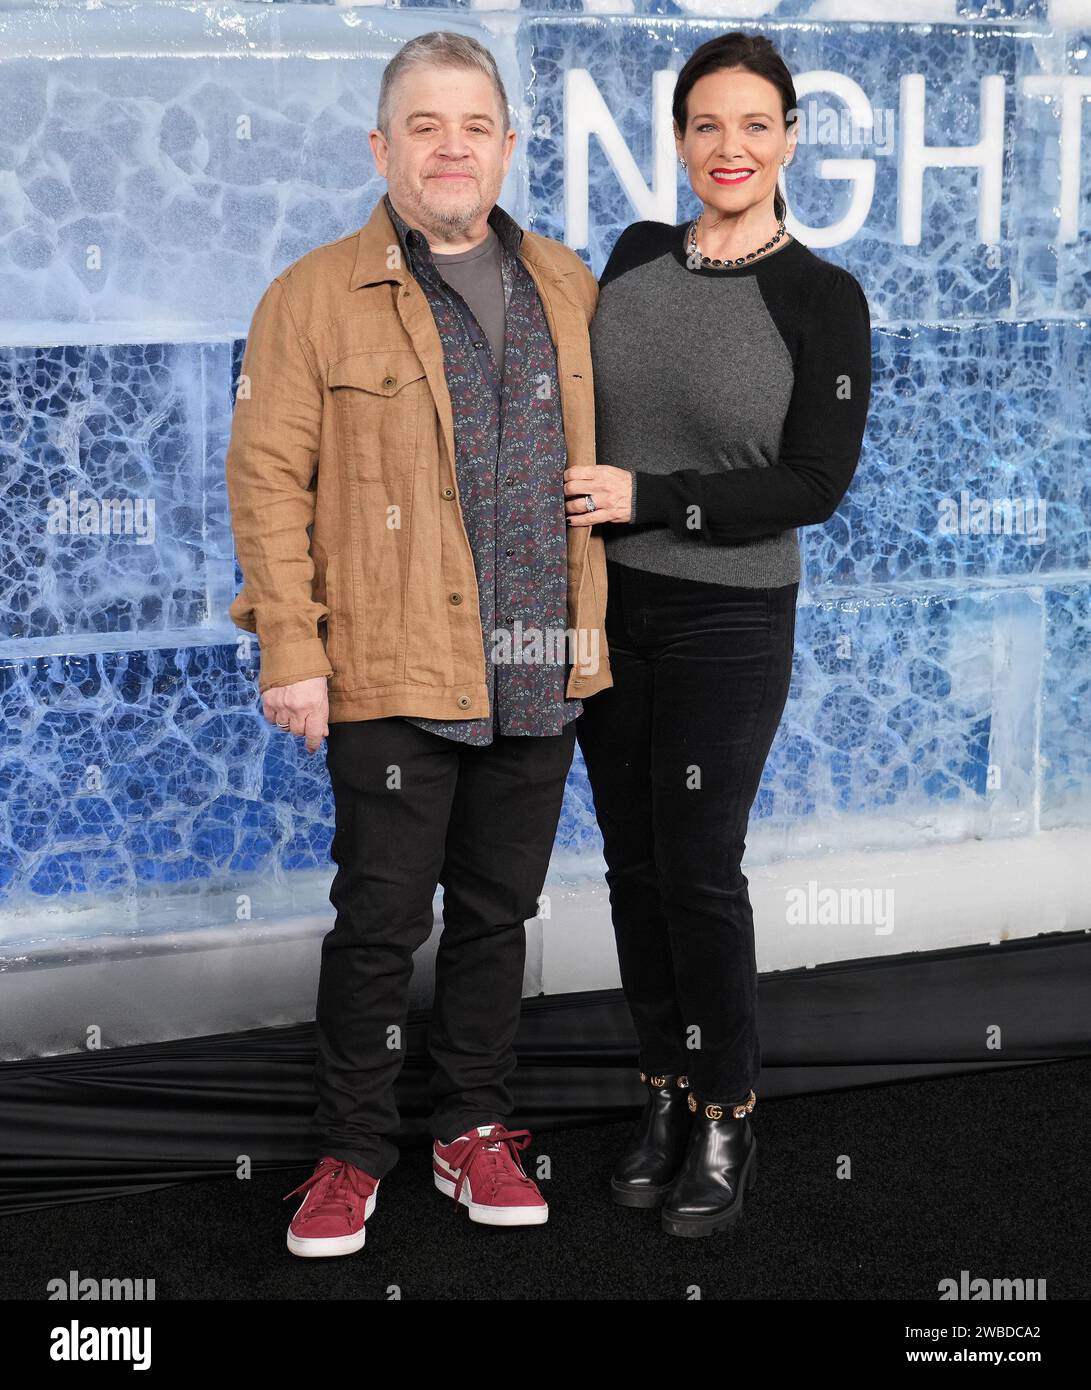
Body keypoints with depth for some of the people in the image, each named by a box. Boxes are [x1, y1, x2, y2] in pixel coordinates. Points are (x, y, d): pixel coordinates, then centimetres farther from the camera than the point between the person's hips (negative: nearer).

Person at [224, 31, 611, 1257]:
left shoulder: (567, 286, 11)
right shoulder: (316, 296, -2)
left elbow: (602, 457, 16)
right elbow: (268, 478, -5)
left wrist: (593, 636, 13)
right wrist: (289, 651, -11)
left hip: (536, 676, 4)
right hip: (392, 677, -4)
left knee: (496, 914, 14)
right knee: (379, 921, 3)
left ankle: (472, 1132, 29)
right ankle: (350, 1153, 20)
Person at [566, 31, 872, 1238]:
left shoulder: (823, 300, -9)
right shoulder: (635, 259, 4)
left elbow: (815, 483, -13)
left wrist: (648, 498, -17)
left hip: (727, 621, -4)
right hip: (608, 606, 4)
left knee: (698, 869, -2)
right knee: (632, 860, 10)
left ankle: (724, 1125, 16)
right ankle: (665, 1094, 25)